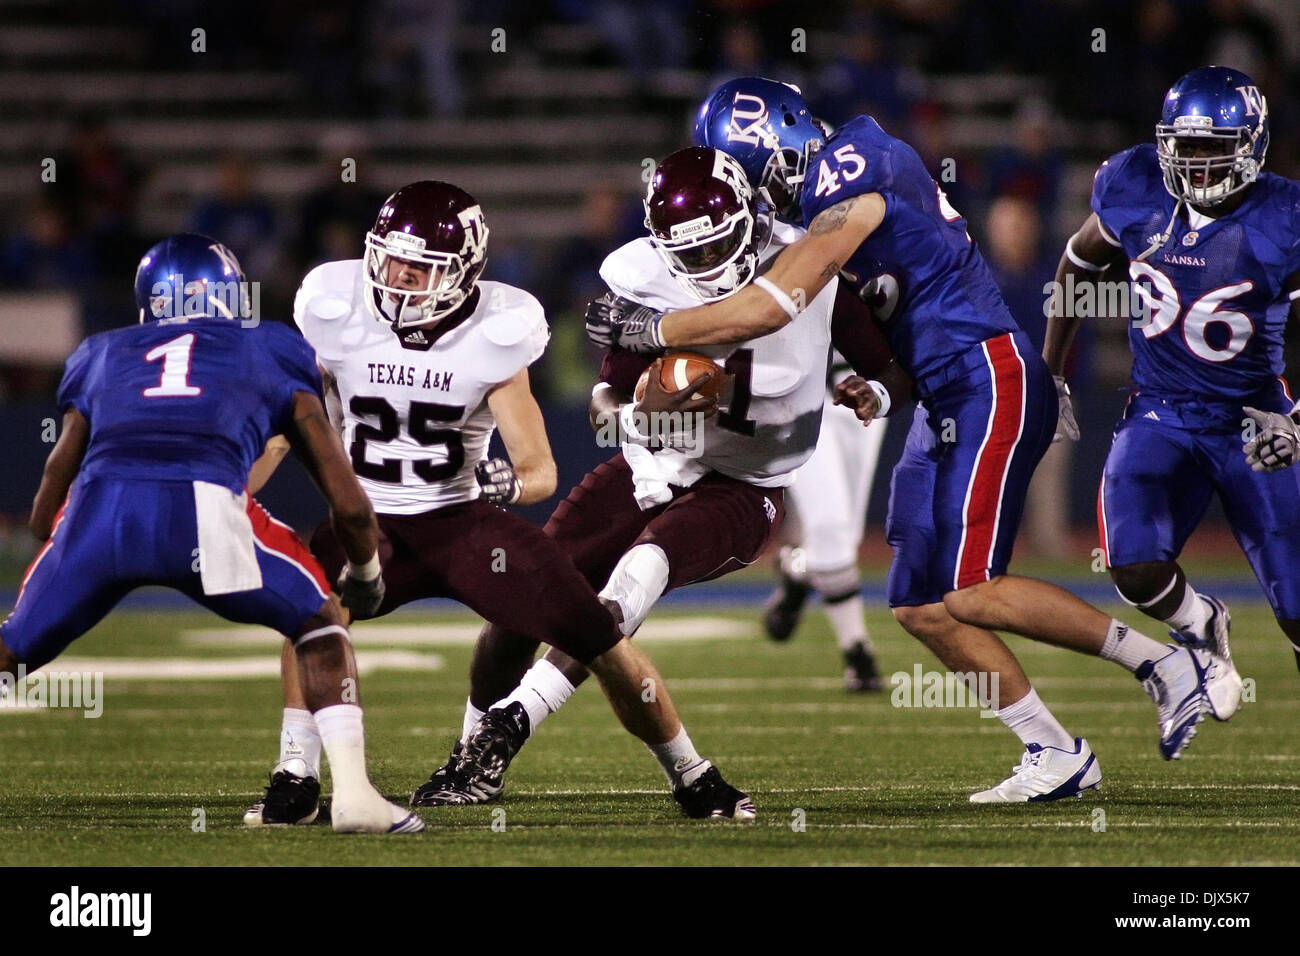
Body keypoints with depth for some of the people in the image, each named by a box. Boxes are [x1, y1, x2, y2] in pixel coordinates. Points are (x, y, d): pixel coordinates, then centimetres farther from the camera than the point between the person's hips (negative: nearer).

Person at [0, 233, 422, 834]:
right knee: (319, 624, 22)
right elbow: (349, 504, 29)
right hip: (204, 508, -2)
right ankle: (351, 790, 7)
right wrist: (364, 575, 48)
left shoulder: (103, 357, 34)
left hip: (99, 506, 2)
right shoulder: (271, 355, 31)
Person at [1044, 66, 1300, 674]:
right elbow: (1078, 266, 13)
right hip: (1158, 415, 2)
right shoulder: (1136, 195, -8)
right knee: (1138, 573, -21)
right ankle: (1199, 625, 14)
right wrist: (1050, 372, 17)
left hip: (1250, 420, -1)